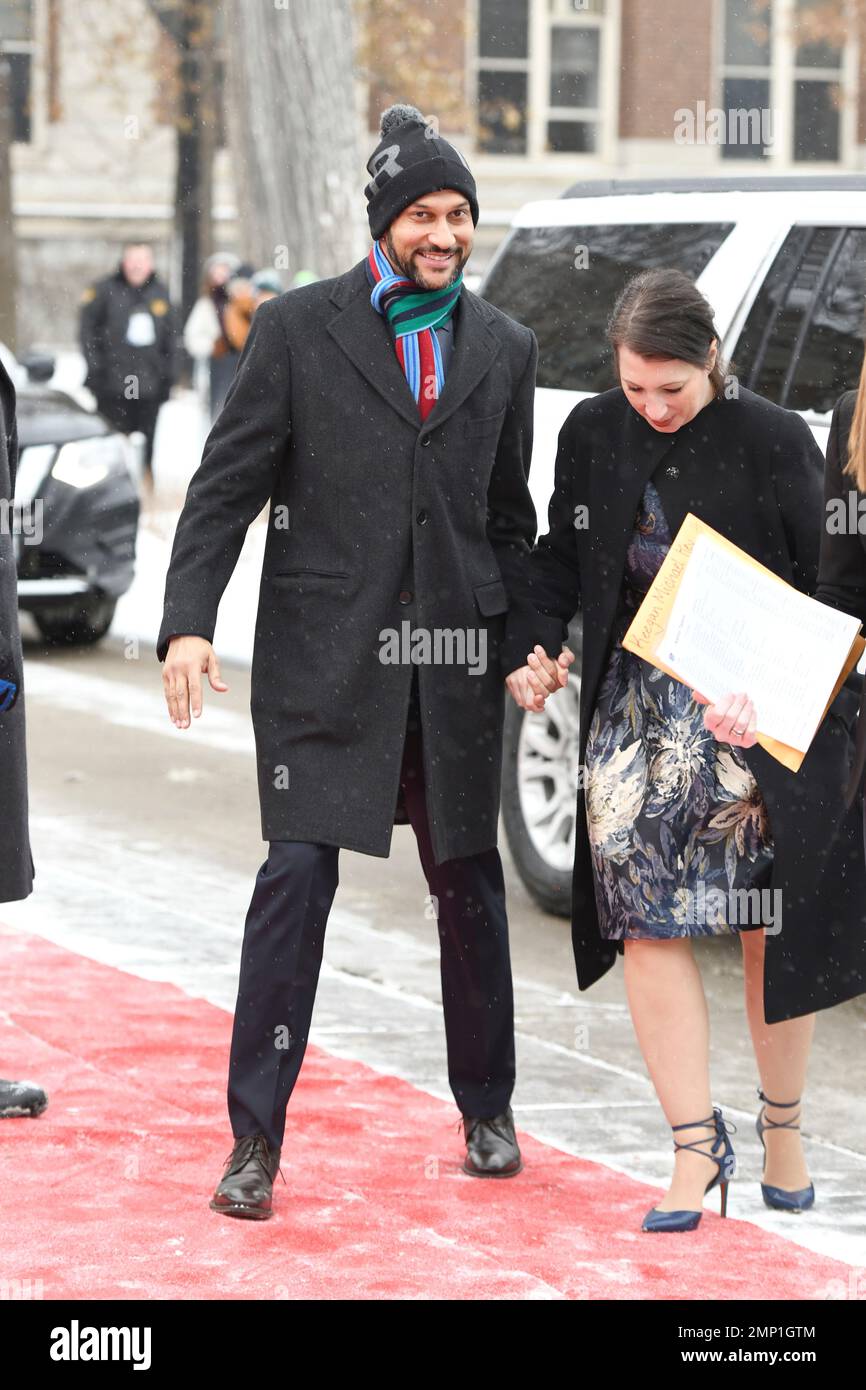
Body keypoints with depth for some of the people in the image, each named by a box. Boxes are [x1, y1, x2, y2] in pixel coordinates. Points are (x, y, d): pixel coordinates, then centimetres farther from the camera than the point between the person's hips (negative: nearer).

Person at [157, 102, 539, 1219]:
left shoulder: (502, 349, 10)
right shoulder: (298, 329, -1)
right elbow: (225, 486, -3)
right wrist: (189, 623, -14)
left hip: (453, 660, 4)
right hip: (324, 655, -3)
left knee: (469, 885, 11)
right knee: (296, 876, -9)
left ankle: (486, 1113, 27)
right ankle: (255, 1140, -3)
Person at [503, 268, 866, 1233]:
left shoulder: (775, 443, -10)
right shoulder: (593, 434, 2)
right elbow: (561, 556, 14)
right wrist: (534, 648, -3)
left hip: (761, 714, -3)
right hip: (638, 708, 3)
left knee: (769, 931, 4)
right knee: (649, 925, -5)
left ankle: (782, 1127, 23)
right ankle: (697, 1150, 1)